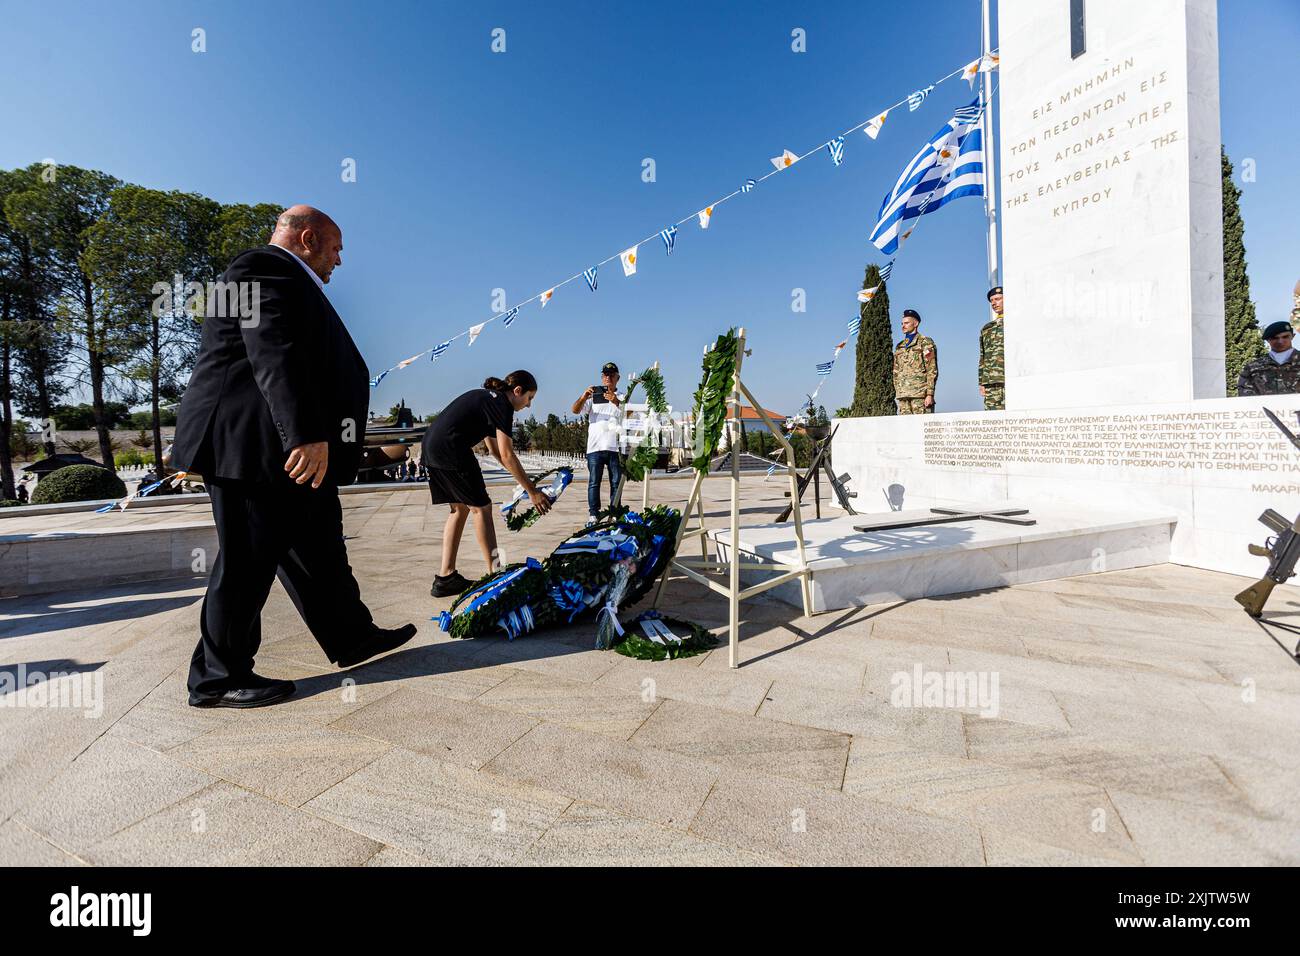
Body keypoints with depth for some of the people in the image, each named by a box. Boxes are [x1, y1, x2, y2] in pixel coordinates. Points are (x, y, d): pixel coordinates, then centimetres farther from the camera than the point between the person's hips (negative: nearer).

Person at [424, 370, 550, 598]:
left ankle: (445, 578, 14)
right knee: (481, 508, -1)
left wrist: (524, 479, 22)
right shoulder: (503, 405, -5)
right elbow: (506, 455, -11)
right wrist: (532, 491, -7)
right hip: (450, 449, -9)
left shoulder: (485, 397, 24)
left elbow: (493, 449, 24)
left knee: (460, 508, 15)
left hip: (431, 447, 10)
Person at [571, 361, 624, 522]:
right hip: (595, 446, 0)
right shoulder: (593, 396, 13)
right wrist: (583, 397, -22)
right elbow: (575, 410, -1)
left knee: (616, 482, 4)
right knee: (594, 482, 0)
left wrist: (616, 402, -28)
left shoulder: (622, 397, 12)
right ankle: (593, 514, 5)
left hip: (615, 447, 0)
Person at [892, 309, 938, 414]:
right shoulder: (899, 346, 20)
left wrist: (929, 394, -12)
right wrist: (896, 392, 12)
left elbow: (932, 370, -4)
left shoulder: (925, 342, 2)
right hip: (902, 394, 6)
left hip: (919, 393, -6)